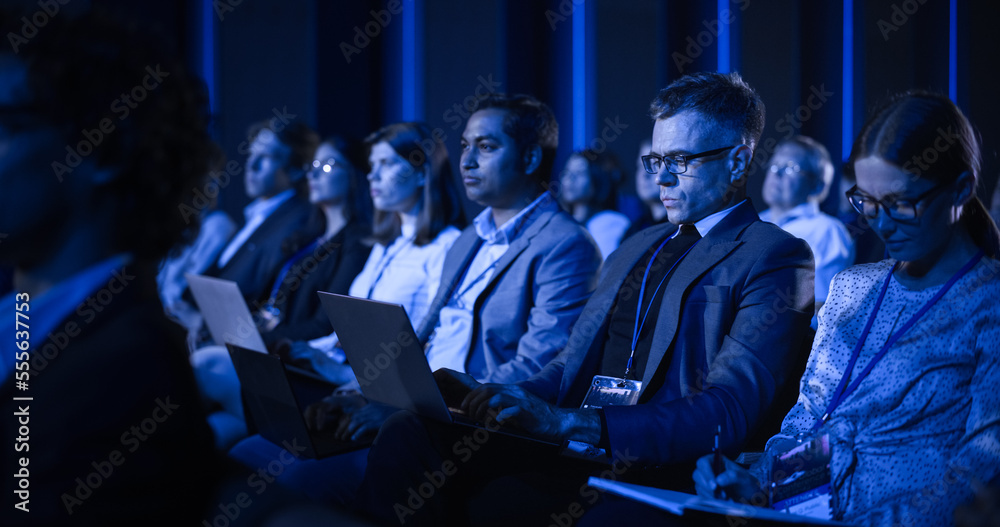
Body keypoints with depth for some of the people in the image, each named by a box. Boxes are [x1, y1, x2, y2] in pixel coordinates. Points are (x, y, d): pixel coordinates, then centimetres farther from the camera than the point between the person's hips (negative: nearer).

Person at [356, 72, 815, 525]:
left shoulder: (776, 258, -1)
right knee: (408, 433, -18)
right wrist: (495, 398, -1)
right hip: (569, 453, 7)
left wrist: (569, 422, -23)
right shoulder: (636, 249, 26)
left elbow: (730, 411, -14)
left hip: (660, 469, -7)